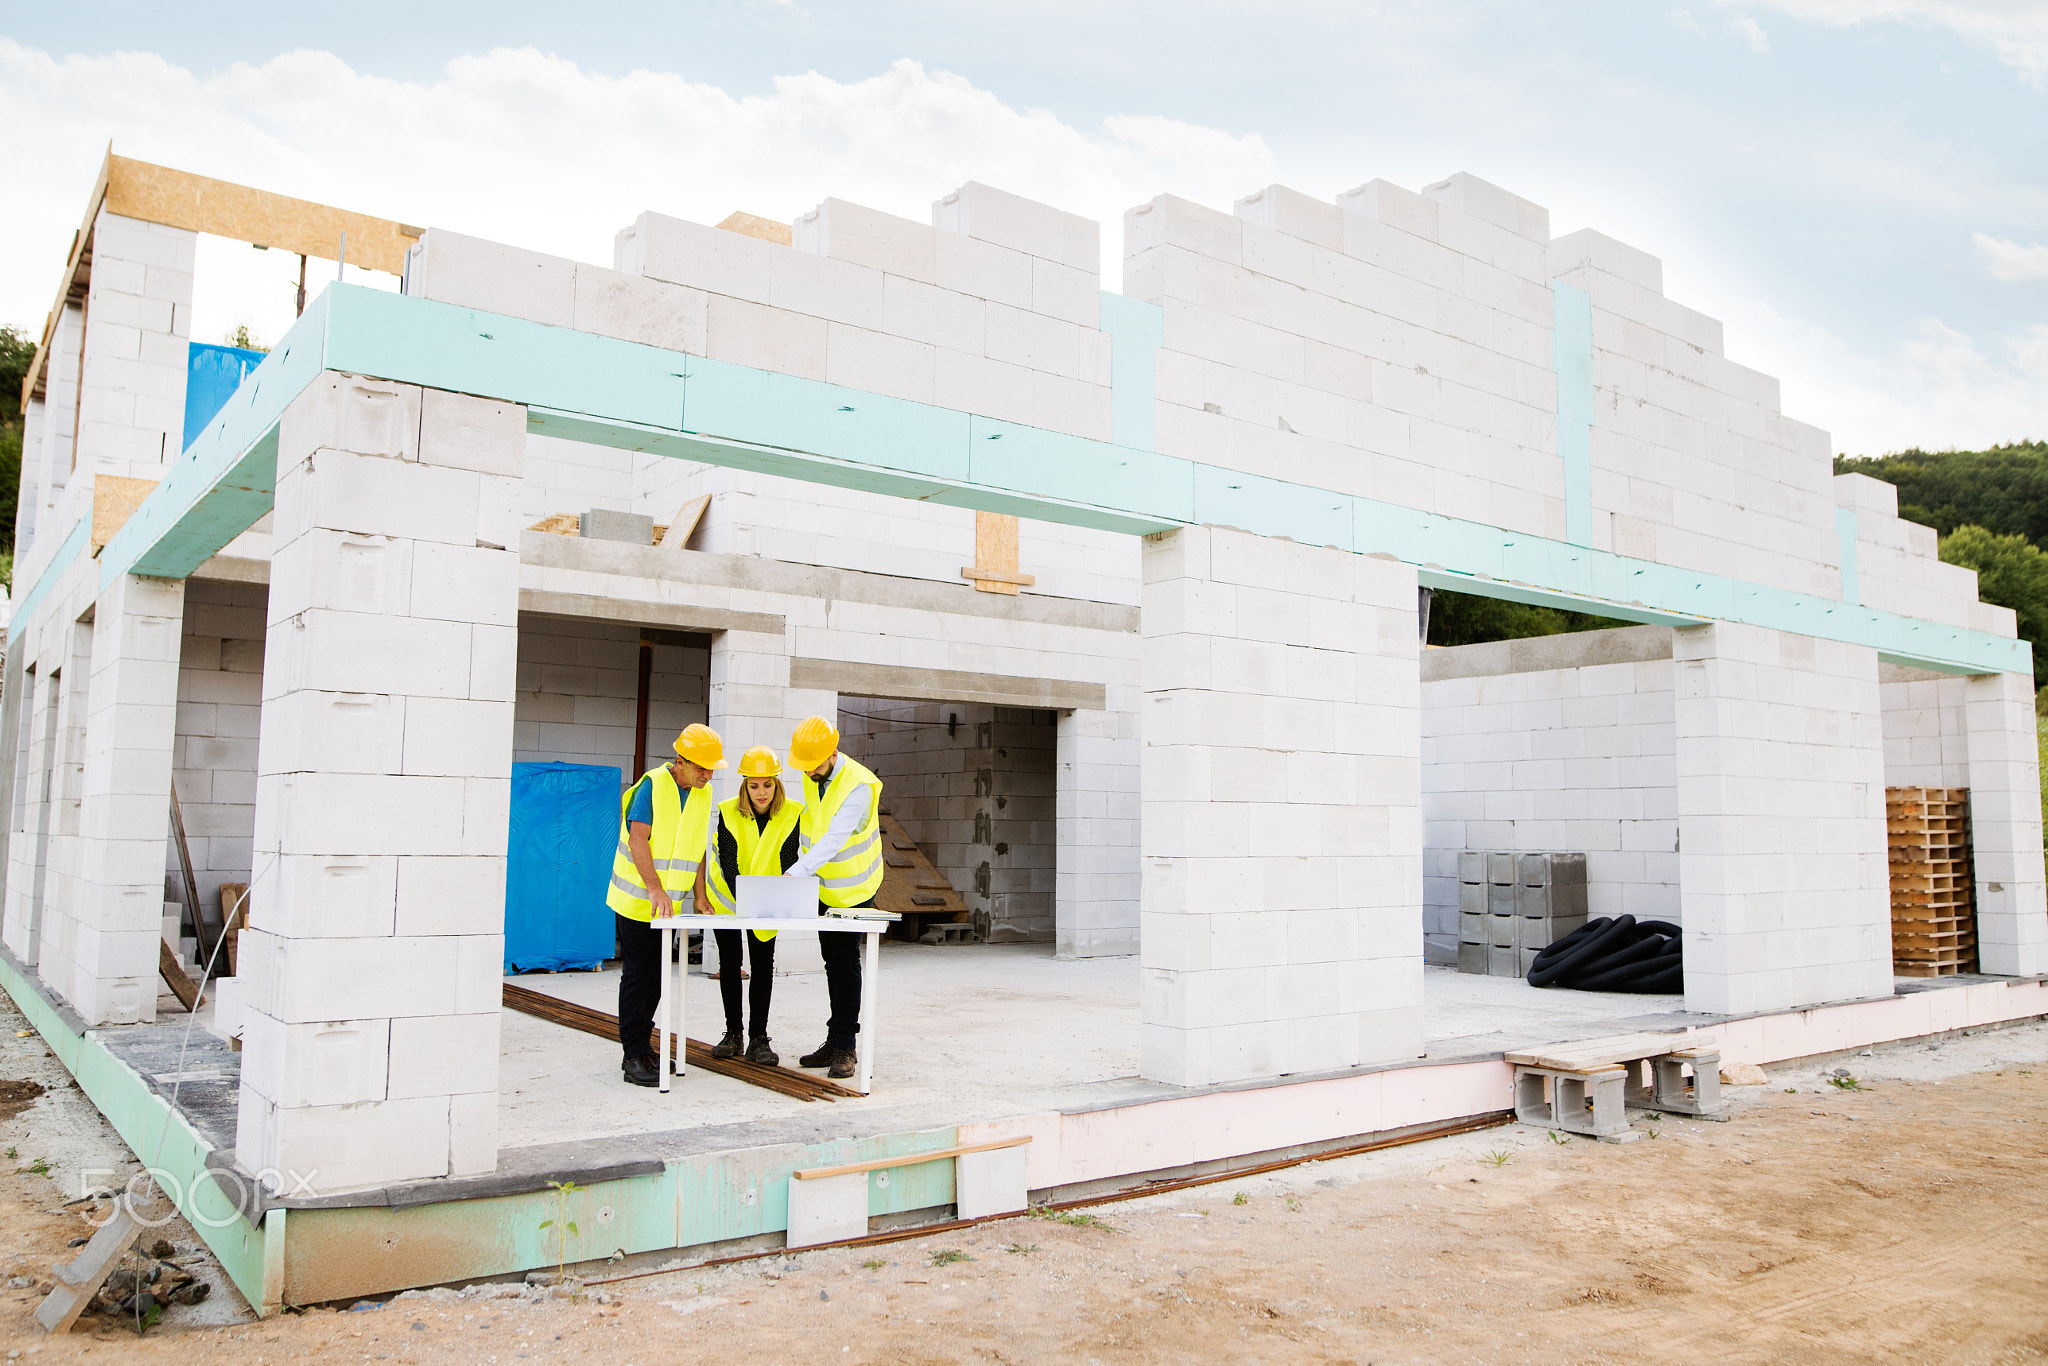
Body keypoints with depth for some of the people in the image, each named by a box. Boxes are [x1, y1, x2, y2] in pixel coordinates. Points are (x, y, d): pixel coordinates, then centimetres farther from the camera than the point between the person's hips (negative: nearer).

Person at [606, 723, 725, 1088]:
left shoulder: (704, 793, 7)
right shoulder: (653, 785, -14)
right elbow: (637, 840, -20)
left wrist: (699, 893, 7)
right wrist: (655, 888, -28)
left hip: (669, 901, 7)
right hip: (637, 898, -6)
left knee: (655, 976, 11)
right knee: (637, 975, -5)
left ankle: (641, 1048, 21)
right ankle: (635, 1056, 0)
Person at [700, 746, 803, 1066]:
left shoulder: (792, 814, -16)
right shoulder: (728, 813, -19)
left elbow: (788, 863, -19)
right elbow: (728, 863, -23)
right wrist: (743, 900, -38)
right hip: (726, 898, 0)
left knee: (763, 965, -3)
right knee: (729, 963, 6)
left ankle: (758, 1039, 2)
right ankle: (733, 1033, 18)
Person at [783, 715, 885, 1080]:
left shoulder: (859, 785, -26)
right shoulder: (811, 778, -2)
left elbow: (833, 840, -33)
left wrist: (793, 874, -40)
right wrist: (802, 872, 8)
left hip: (853, 888, -7)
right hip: (824, 885, 7)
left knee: (846, 961, -8)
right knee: (832, 962, 12)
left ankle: (845, 1048, -2)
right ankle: (837, 1041, 21)